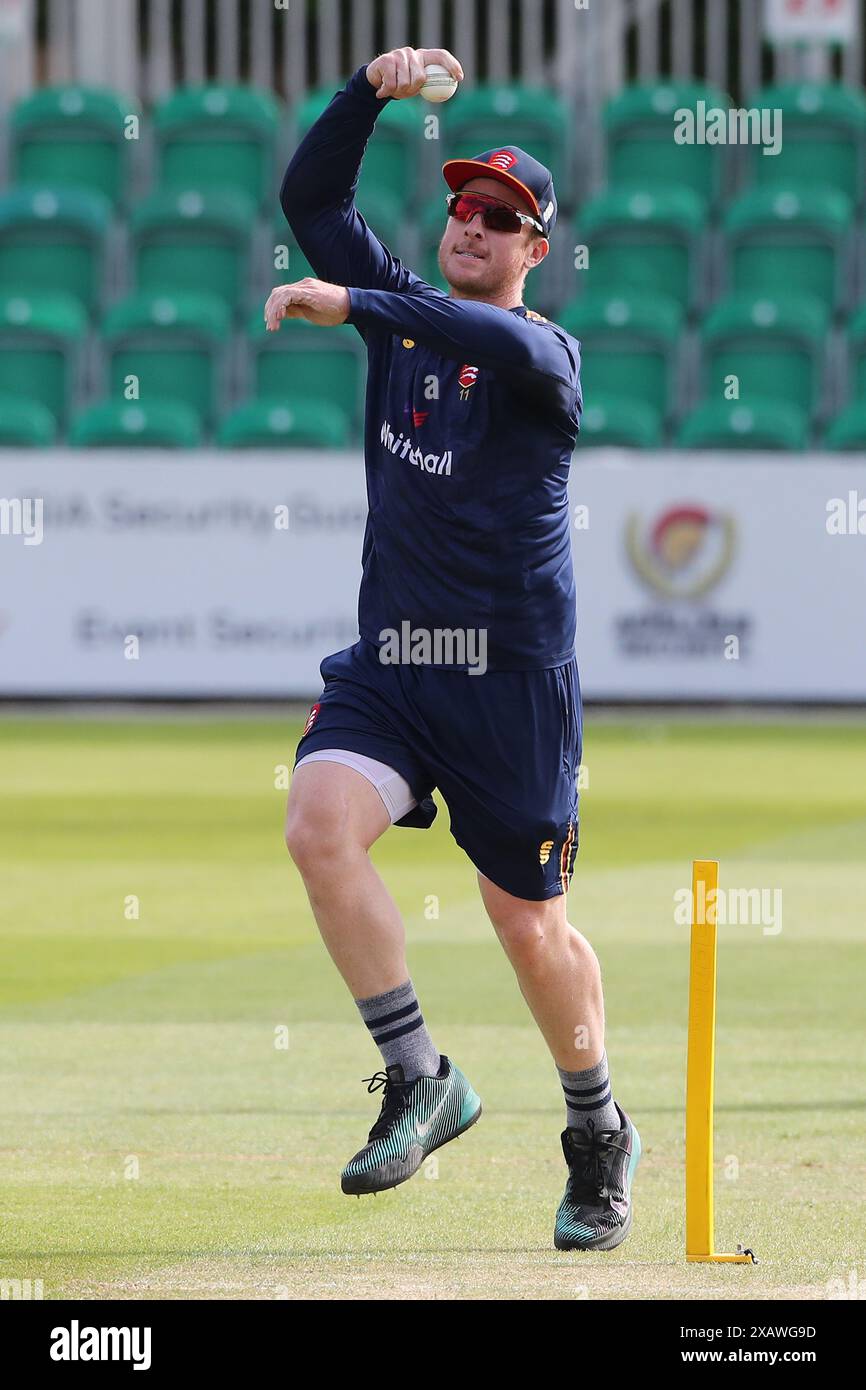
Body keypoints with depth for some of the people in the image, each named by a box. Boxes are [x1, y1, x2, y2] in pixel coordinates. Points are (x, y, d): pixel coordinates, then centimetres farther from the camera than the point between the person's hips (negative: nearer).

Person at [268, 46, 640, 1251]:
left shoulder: (545, 351, -9)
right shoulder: (406, 309, 7)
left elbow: (508, 349, -34)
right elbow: (310, 195, 5)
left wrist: (349, 306, -37)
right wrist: (374, 91, -9)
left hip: (513, 674, -4)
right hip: (388, 659, 4)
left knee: (529, 926, 3)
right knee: (320, 822, -23)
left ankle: (600, 1138, 26)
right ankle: (420, 1082, -13)